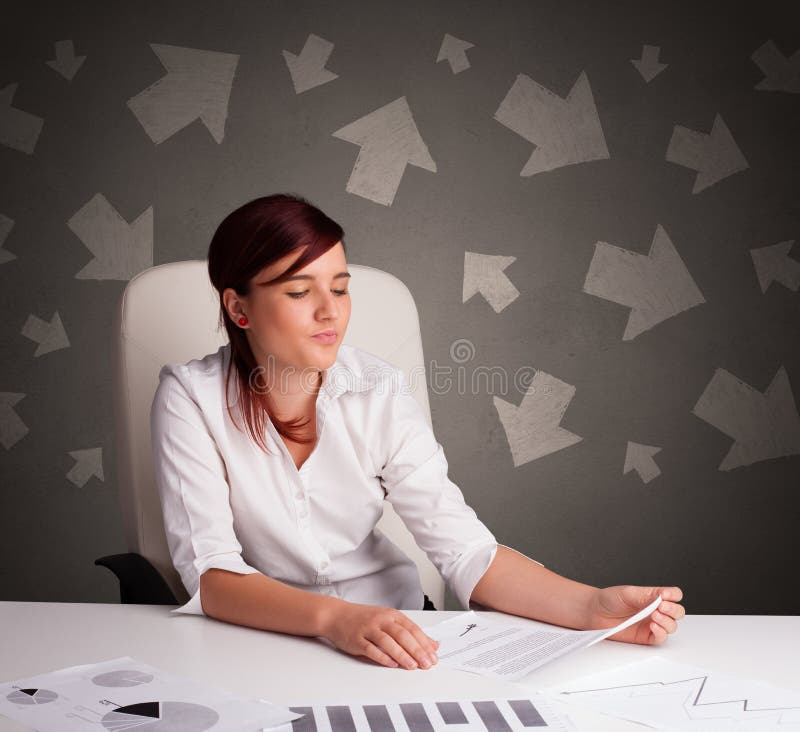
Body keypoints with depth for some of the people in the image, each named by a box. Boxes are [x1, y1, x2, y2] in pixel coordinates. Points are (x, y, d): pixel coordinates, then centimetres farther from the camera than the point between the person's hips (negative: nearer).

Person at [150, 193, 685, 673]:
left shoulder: (378, 393, -7)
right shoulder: (192, 396, -13)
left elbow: (463, 548, -12)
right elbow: (209, 572, -21)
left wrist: (592, 607, -26)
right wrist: (334, 618, -37)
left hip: (391, 623, 2)